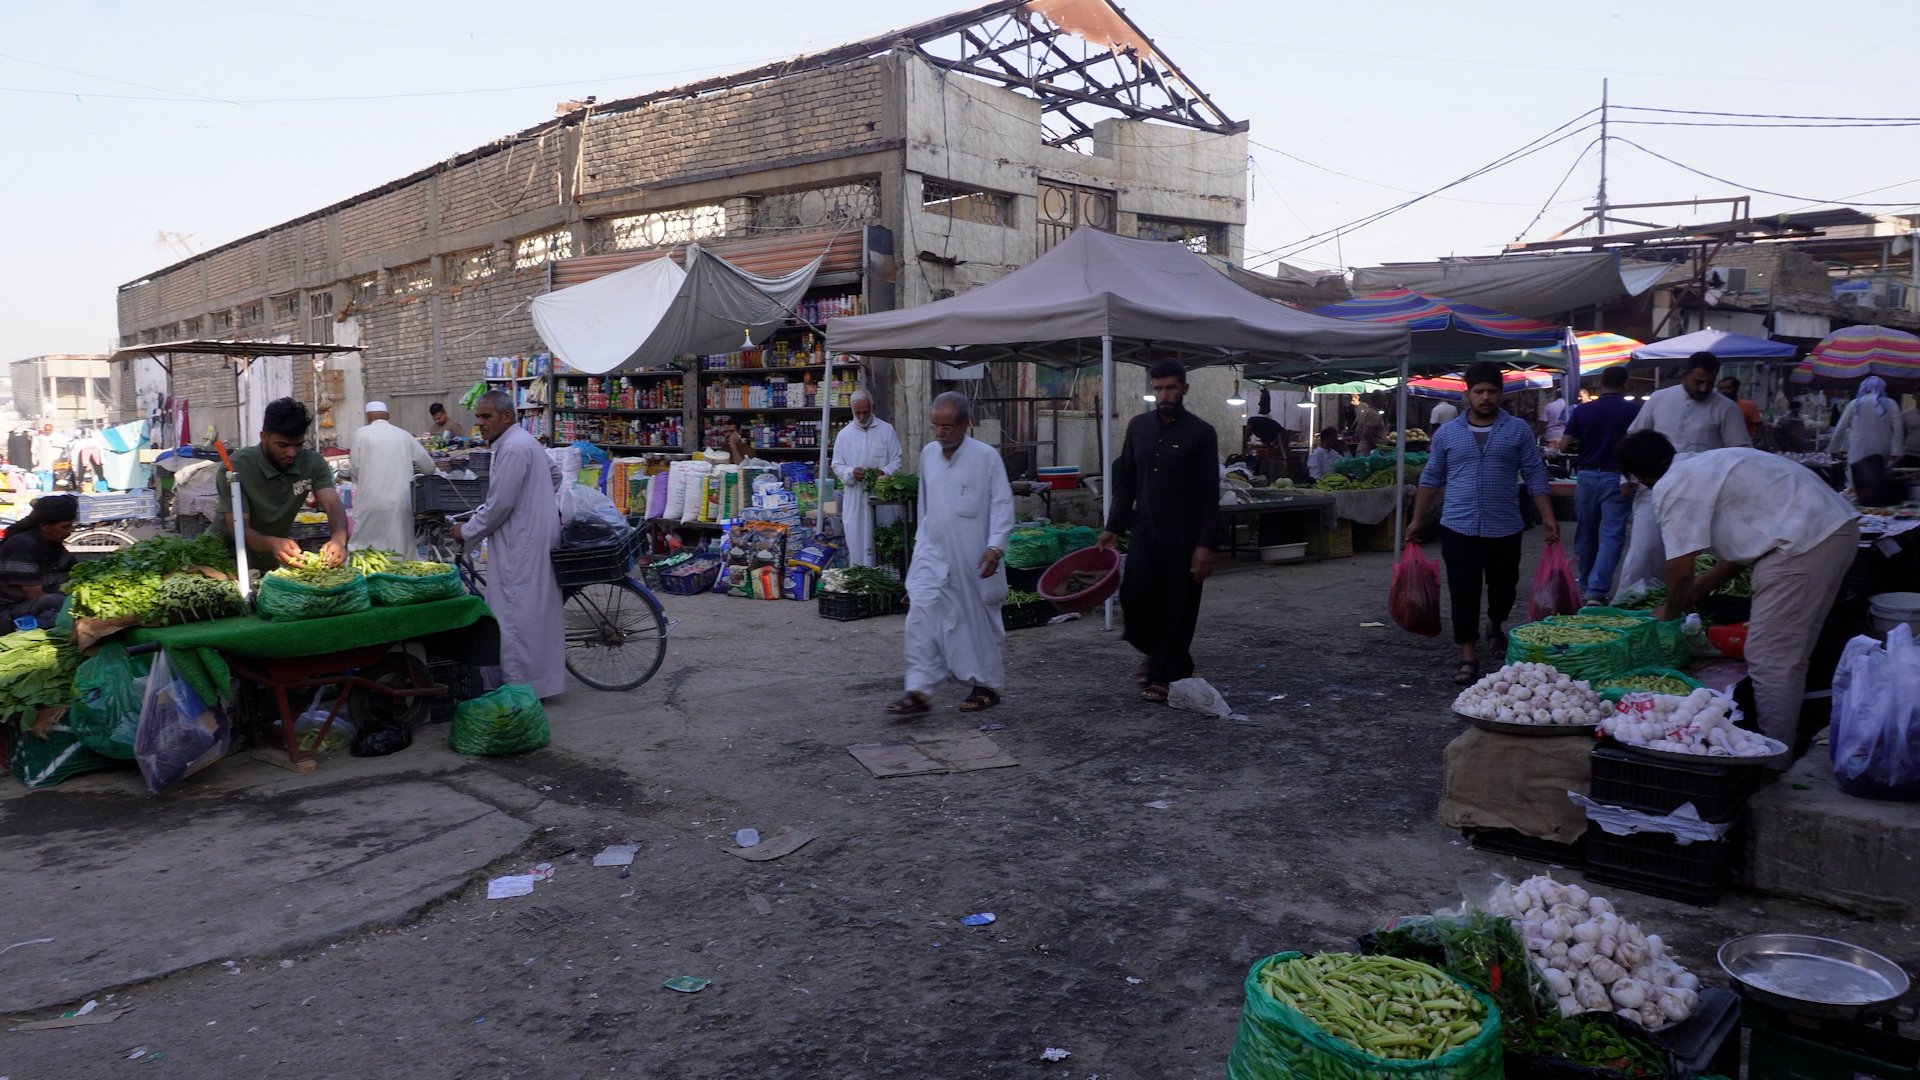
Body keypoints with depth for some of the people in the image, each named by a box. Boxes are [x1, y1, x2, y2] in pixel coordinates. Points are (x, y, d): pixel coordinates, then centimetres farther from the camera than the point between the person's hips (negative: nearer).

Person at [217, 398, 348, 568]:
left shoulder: (313, 463, -8)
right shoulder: (237, 467, -19)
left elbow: (333, 506, -19)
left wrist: (338, 539, -42)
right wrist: (272, 544, -45)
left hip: (276, 563, 3)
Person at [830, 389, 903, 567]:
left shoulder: (887, 430, 3)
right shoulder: (844, 434, 7)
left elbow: (896, 460, 5)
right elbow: (837, 466, 9)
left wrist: (885, 472, -16)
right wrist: (851, 472, -11)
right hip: (855, 499, 1)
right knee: (857, 543, 1)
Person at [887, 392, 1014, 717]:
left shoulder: (986, 457, -10)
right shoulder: (928, 454, 6)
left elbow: (1002, 504, -10)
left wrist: (995, 547, -20)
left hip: (973, 557, -4)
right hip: (933, 551, 4)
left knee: (978, 620, 8)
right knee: (921, 612, -10)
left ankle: (987, 686, 25)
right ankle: (919, 690, -8)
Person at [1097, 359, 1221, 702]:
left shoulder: (1201, 433, -6)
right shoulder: (1139, 426, 8)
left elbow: (1210, 494, -8)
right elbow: (1125, 481, 13)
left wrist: (1205, 545, -14)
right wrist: (1113, 527, 6)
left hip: (1183, 536, -3)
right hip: (1144, 529, 4)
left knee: (1177, 607, 1)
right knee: (1134, 595, -4)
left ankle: (1164, 676, 14)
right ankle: (1155, 651, 25)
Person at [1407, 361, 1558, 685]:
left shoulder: (1519, 430, 3)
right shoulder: (1447, 434, 6)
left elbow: (1535, 476, 4)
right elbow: (1431, 478, 12)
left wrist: (1547, 517, -2)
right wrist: (1416, 520, 10)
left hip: (1504, 529, 0)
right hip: (1458, 528, 0)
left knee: (1504, 588, 13)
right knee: (1463, 593, -3)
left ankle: (1495, 628, 43)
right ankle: (1468, 656, 4)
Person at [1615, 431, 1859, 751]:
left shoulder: (1672, 489, -8)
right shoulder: (1707, 465, 21)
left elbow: (1681, 571, -8)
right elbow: (1741, 551, 26)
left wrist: (1669, 613, 11)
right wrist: (1695, 591, 30)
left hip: (1804, 542, -10)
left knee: (1769, 658, -4)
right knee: (1792, 653, 19)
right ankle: (1787, 742, 28)